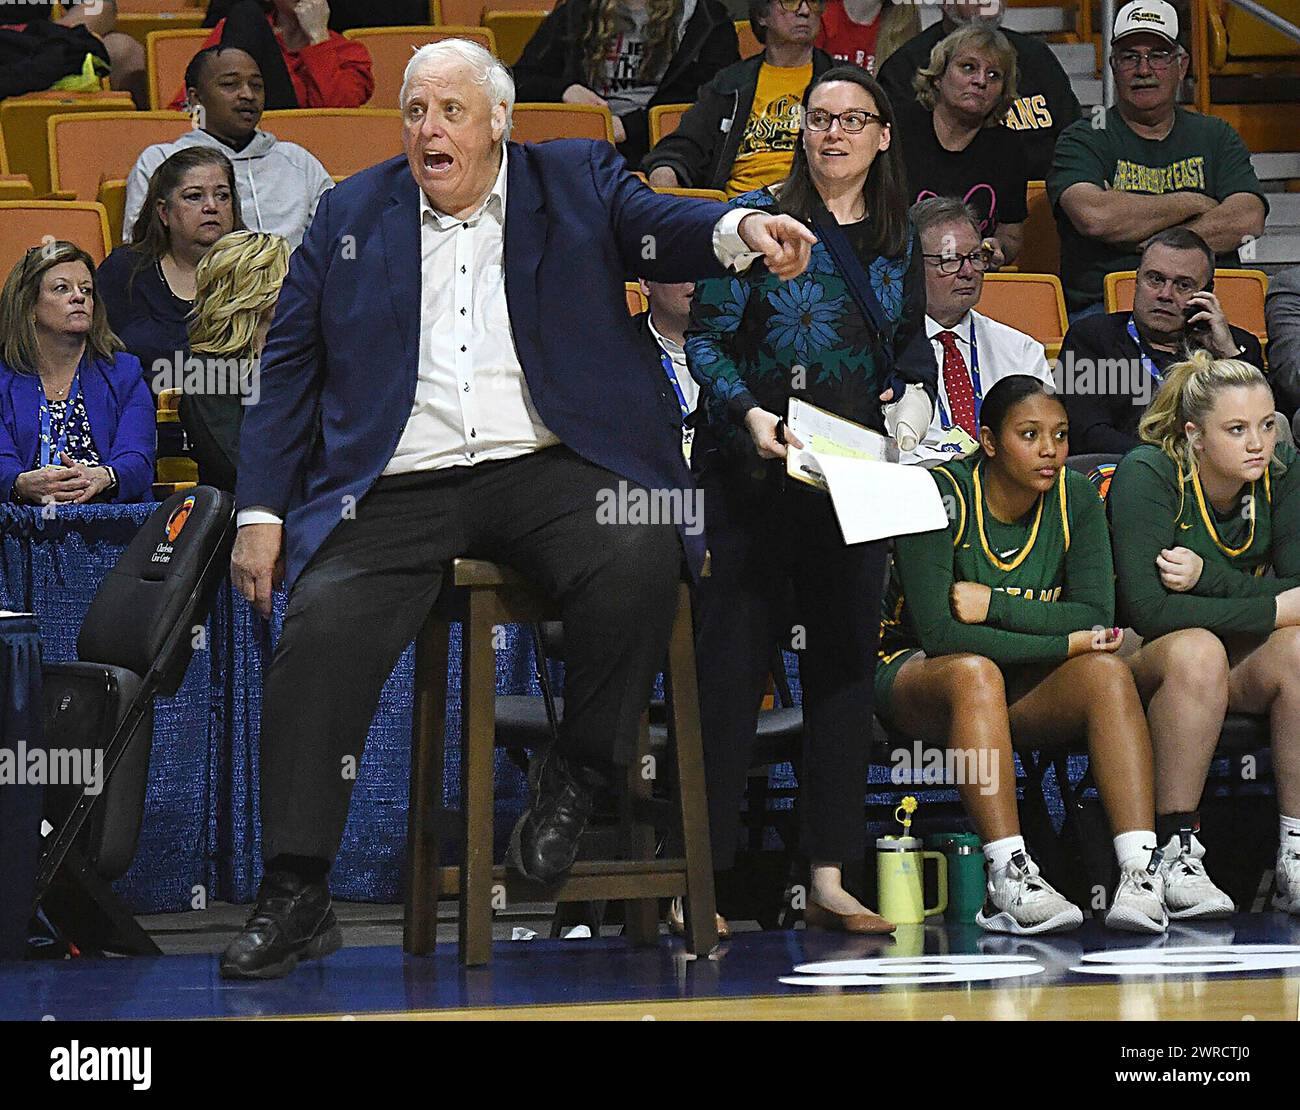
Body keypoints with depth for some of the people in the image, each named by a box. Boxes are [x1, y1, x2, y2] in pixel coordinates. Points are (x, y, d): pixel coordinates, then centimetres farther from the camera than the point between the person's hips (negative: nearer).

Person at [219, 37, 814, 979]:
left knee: (640, 555, -31)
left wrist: (742, 231, -30)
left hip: (546, 469, -1)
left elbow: (658, 226, -5)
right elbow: (290, 367, 16)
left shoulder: (576, 179, 14)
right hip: (398, 492, 1)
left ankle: (576, 778, -8)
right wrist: (262, 512, 6)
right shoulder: (352, 213, 17)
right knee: (323, 621, -24)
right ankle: (294, 895, -18)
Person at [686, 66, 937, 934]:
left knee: (846, 660, 4)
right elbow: (707, 340, -3)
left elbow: (914, 345, 22)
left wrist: (913, 392, 0)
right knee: (735, 657, -5)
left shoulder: (899, 242, 12)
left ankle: (830, 876, 8)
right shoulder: (759, 218, 0)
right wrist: (749, 412, -19)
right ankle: (703, 874, -2)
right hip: (755, 470, -4)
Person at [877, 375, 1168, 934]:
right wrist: (1062, 643, -22)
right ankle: (1009, 881, -45)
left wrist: (993, 606, -21)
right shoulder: (942, 495, -16)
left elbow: (1096, 618, -10)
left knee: (1107, 670, -26)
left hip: (1026, 689, 4)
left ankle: (1141, 873, -39)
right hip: (916, 675, -4)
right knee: (975, 673, -38)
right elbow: (937, 634, -23)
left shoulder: (1076, 498, -1)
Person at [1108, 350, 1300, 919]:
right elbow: (1146, 609, -27)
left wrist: (1206, 577, -25)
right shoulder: (1148, 474, -19)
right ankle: (1175, 853, -29)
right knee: (1197, 649, -36)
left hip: (1240, 666, 4)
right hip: (1142, 660, -4)